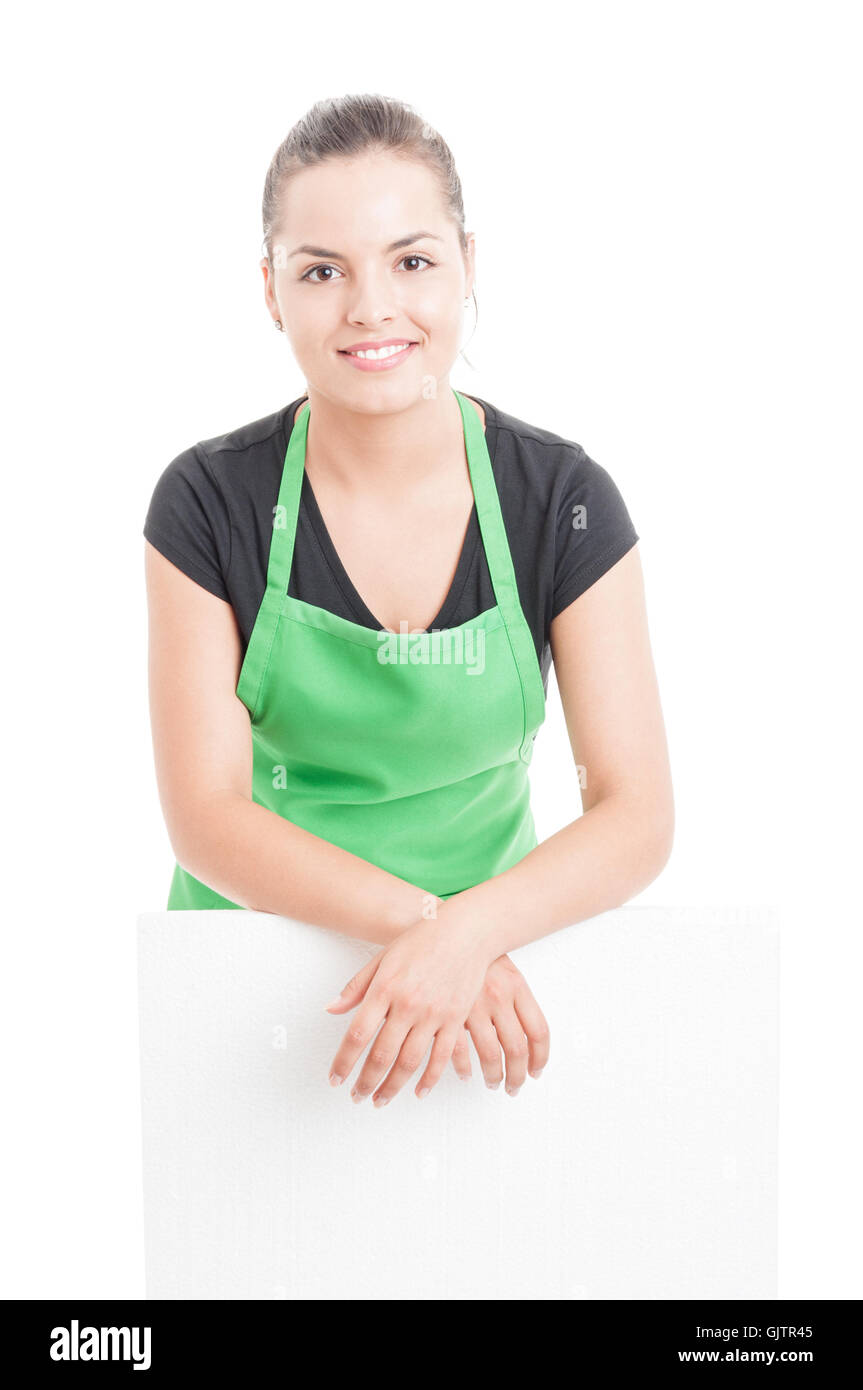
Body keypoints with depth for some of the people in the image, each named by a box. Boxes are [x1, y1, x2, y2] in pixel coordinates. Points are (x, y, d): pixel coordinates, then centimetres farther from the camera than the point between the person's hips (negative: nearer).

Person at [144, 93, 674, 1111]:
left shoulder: (566, 502, -11)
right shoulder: (208, 503, -12)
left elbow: (637, 816, -14)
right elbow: (206, 818, -15)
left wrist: (466, 933, -32)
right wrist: (419, 918, -29)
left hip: (494, 959, 1)